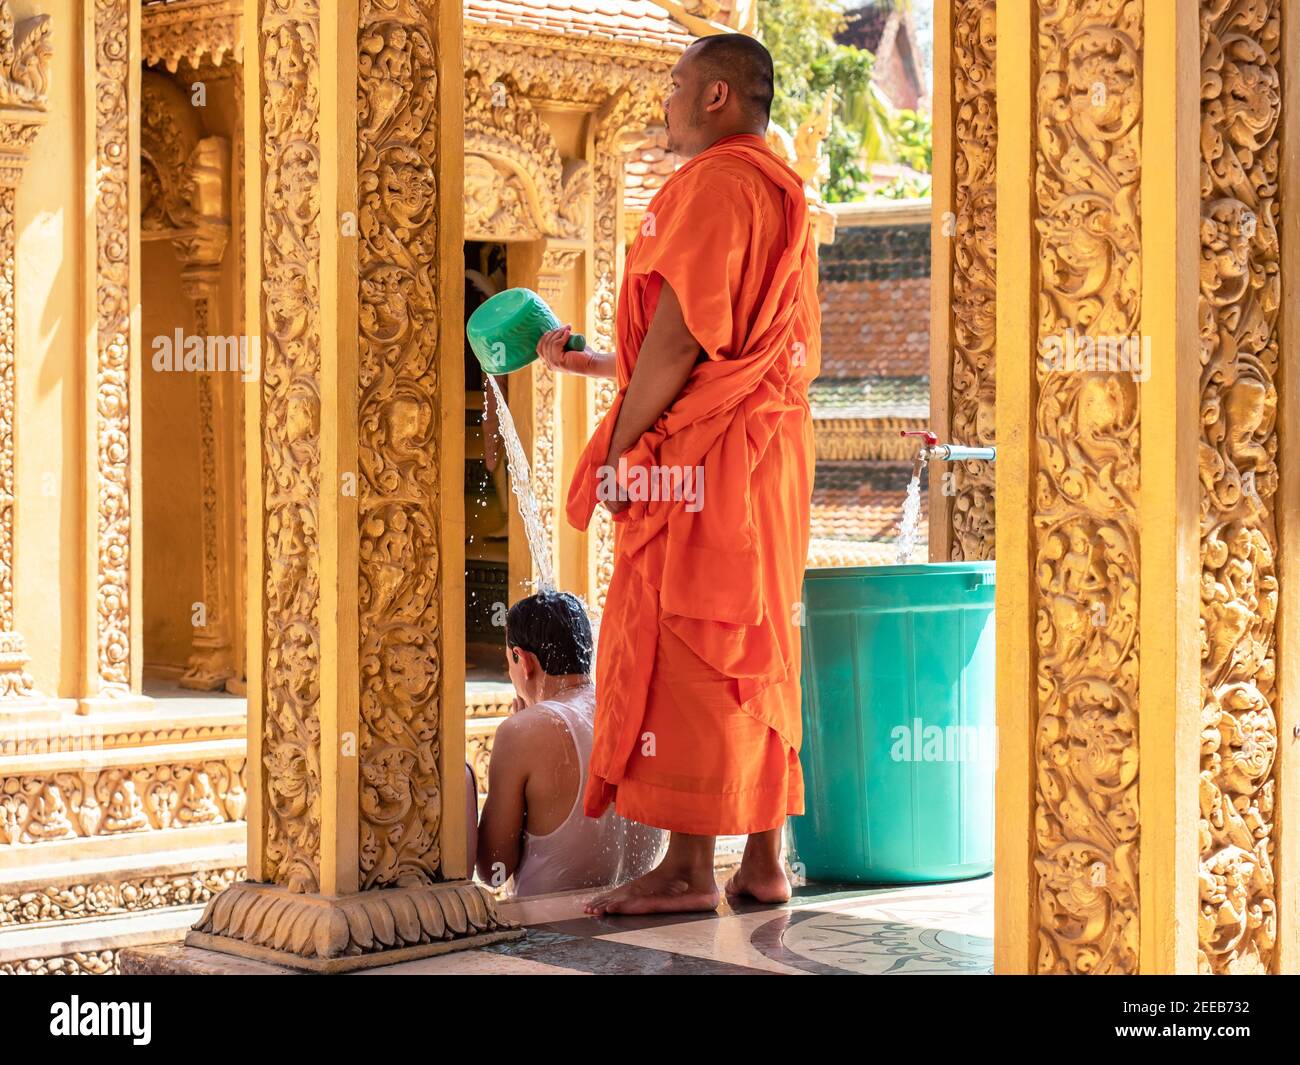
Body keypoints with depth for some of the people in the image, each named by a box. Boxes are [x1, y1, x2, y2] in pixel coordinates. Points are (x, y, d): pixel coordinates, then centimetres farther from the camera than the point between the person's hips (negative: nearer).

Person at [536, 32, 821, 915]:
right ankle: (764, 861, 13)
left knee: (680, 650, -8)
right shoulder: (779, 192, 22)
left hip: (704, 458, -10)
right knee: (755, 658, 10)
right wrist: (591, 365, 28)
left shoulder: (713, 184, -9)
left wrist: (618, 445, -12)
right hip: (768, 449, 10)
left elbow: (681, 335, -17)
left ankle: (690, 867, -8)